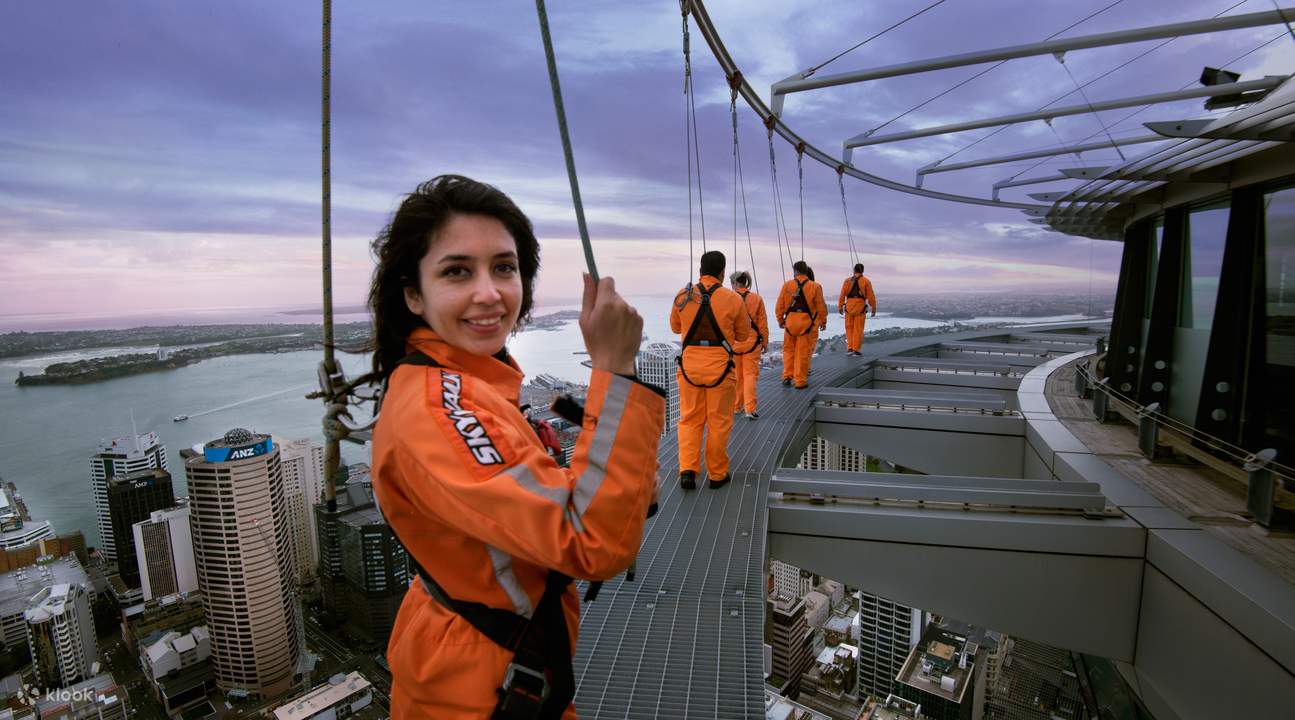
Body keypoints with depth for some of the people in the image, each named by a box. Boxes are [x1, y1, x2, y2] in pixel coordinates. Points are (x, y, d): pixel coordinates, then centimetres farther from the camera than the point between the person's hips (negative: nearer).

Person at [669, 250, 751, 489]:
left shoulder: (683, 296, -1)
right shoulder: (733, 299, -6)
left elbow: (676, 327, 16)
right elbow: (743, 336, 6)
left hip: (689, 365, 2)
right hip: (720, 367, -2)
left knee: (690, 420, 15)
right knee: (719, 422, 12)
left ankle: (687, 469, 3)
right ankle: (717, 474, 22)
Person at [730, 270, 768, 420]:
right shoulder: (757, 299, -2)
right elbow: (762, 323, 1)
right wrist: (765, 341, 11)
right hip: (751, 342, 0)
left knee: (735, 375, 13)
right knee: (750, 375, 3)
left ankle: (736, 406, 25)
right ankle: (750, 409, -4)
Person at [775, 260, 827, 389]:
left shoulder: (787, 285, -1)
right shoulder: (815, 287, -5)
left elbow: (779, 306, 2)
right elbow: (821, 307, -3)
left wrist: (780, 320, 17)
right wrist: (823, 321, 13)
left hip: (790, 322, 1)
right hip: (807, 323, -1)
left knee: (789, 349, 18)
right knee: (803, 352, 6)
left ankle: (787, 376, 16)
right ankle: (800, 381, 11)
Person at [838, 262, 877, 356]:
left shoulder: (847, 280, 3)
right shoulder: (866, 281, 0)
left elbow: (842, 295, -2)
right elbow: (871, 296, -3)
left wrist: (840, 307, 5)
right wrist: (874, 308, 6)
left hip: (849, 307, 1)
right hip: (860, 308, -1)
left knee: (849, 328, 14)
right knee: (858, 329, 3)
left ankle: (850, 348, 9)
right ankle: (856, 350, 2)